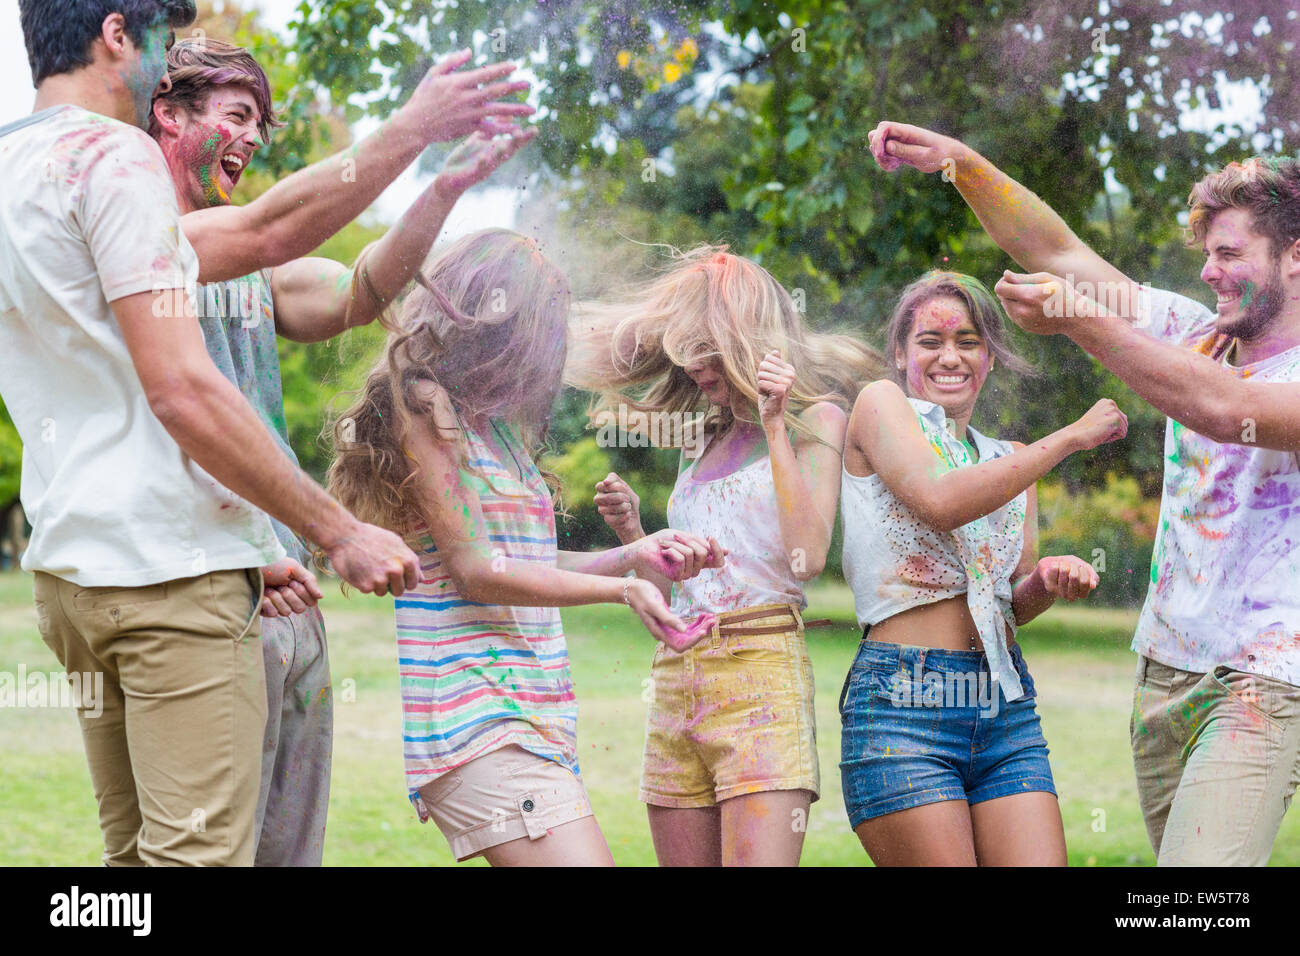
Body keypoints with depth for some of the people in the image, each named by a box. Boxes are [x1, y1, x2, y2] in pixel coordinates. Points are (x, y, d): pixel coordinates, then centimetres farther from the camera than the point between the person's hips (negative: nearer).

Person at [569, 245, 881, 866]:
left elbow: (808, 557, -11)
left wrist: (774, 426, -10)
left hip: (762, 672, -7)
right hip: (676, 682, 7)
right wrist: (631, 531, 8)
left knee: (760, 859, -19)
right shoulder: (705, 440, 23)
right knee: (685, 862, 2)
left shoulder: (815, 418, 5)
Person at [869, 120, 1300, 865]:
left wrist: (1079, 319, -28)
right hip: (1163, 672, 7)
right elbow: (1062, 254, 9)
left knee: (1199, 862, -21)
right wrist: (962, 162, -1)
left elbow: (1225, 409, -28)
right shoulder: (1198, 337, 10)